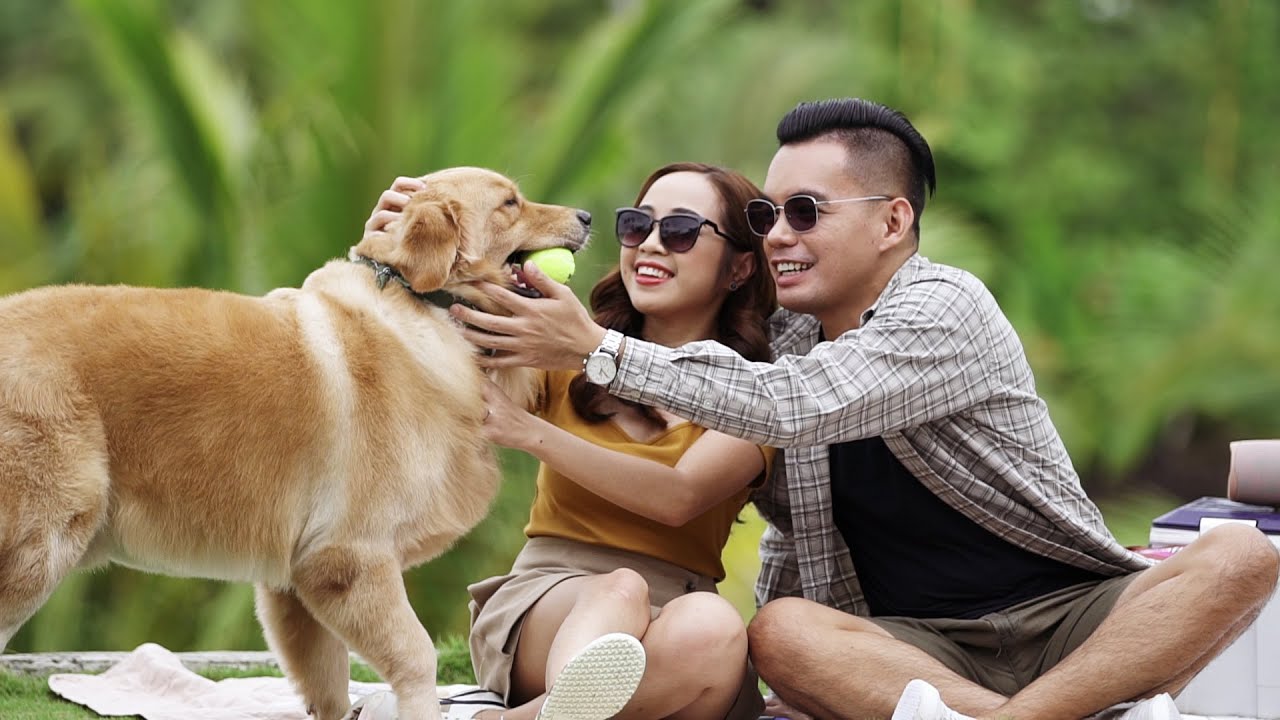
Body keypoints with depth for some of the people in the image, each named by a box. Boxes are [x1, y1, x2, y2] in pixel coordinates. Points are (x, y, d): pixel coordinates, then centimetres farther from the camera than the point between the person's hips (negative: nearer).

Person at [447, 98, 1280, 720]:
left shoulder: (946, 309, -11)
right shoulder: (789, 337, 8)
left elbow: (788, 408, -26)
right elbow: (790, 515, 19)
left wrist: (598, 350, -24)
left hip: (1070, 615, -4)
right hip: (920, 648, 4)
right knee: (779, 632, -28)